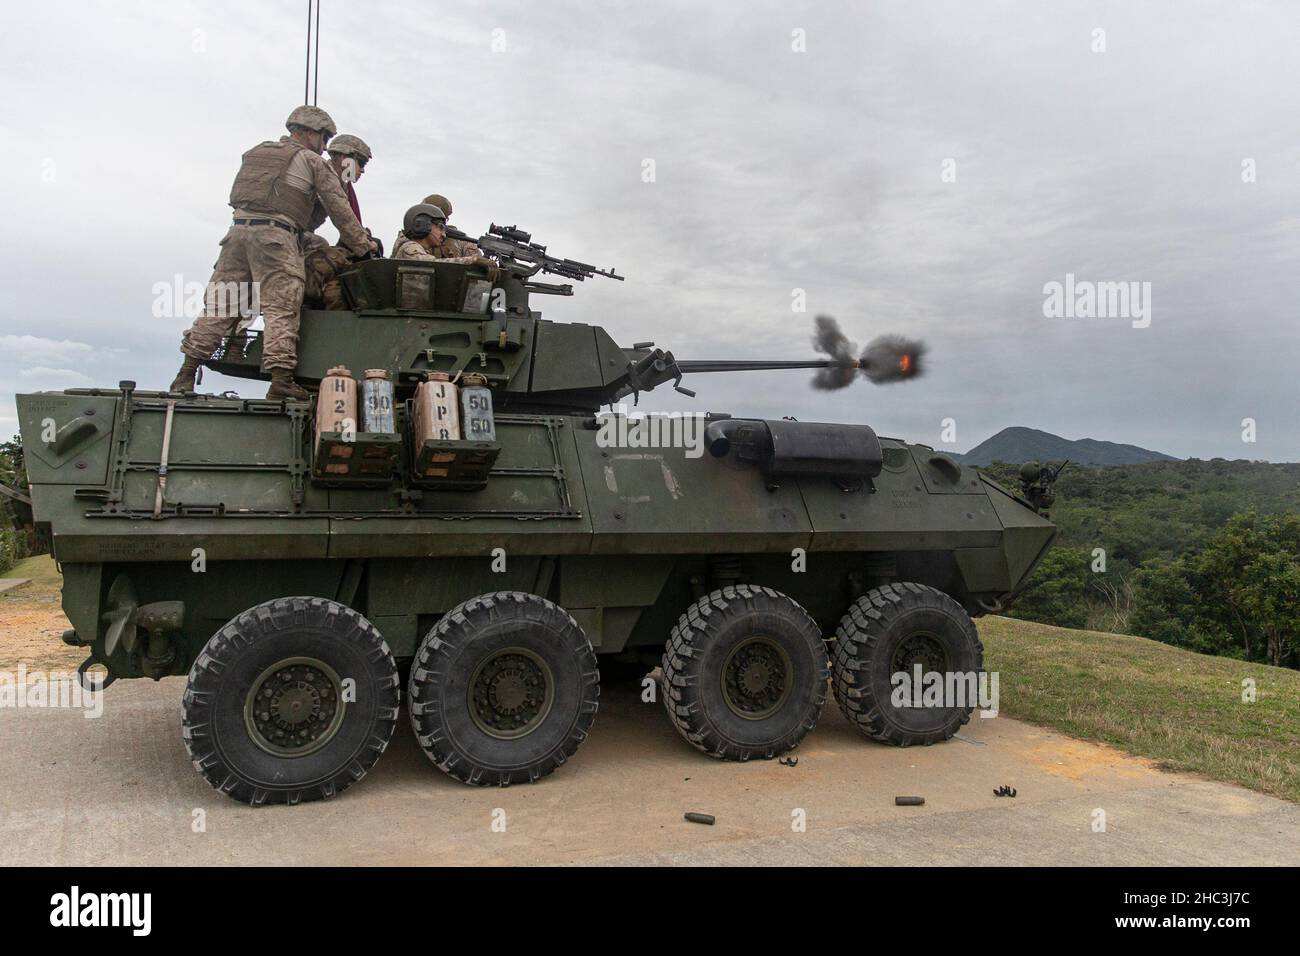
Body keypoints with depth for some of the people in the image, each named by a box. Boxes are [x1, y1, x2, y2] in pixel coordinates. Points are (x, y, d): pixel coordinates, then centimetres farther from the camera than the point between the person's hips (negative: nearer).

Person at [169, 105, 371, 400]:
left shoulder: (255, 153, 27)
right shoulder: (312, 161, 9)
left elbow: (239, 199, 25)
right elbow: (339, 208, 5)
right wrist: (362, 247, 11)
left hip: (238, 231, 6)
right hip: (276, 237, -6)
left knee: (219, 305, 6)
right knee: (280, 309, -10)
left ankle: (186, 374, 7)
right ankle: (281, 379, -20)